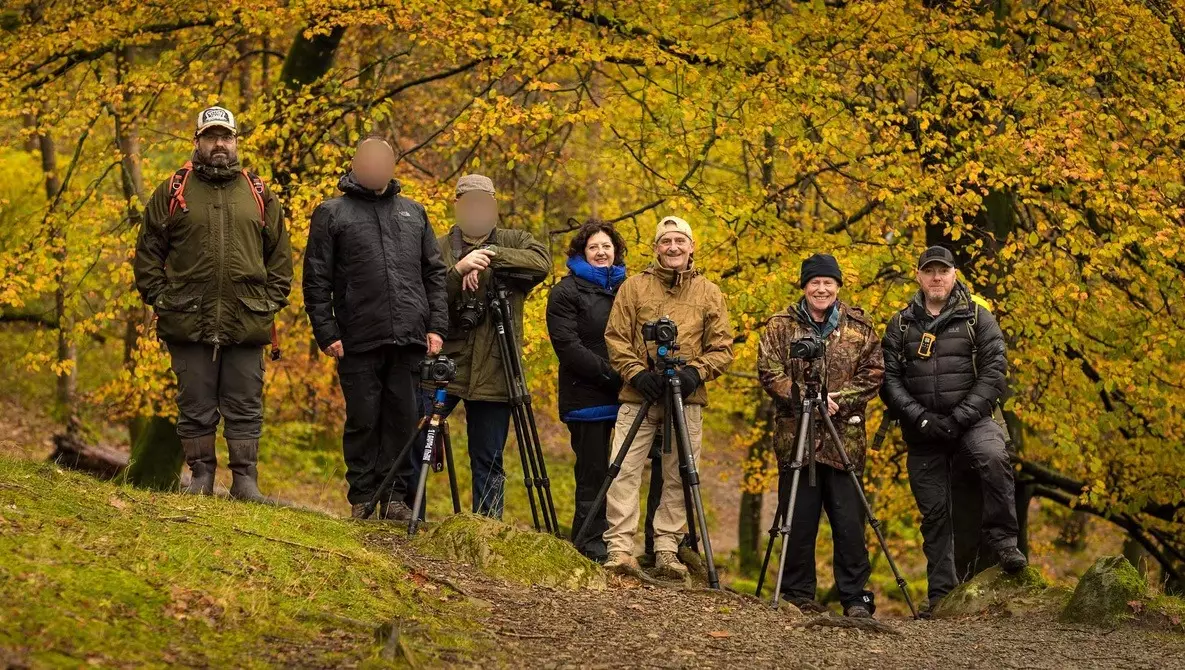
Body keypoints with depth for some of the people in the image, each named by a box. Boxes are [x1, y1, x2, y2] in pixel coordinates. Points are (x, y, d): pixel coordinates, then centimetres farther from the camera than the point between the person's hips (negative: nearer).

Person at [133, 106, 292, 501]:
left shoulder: (259, 195, 12)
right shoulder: (172, 193, 7)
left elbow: (280, 256, 15)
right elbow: (148, 253, 8)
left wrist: (272, 302, 4)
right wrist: (160, 299, -1)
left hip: (247, 321, 1)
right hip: (189, 321, -1)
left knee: (246, 409, 2)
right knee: (196, 407, 4)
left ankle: (245, 480, 7)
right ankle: (201, 476, 12)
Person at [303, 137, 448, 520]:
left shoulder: (413, 212, 17)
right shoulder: (332, 214, 6)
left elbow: (435, 273, 18)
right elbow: (316, 280, 3)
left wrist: (437, 326, 8)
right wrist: (326, 333, -5)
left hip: (409, 340, 3)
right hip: (359, 341, -3)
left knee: (403, 420, 3)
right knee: (363, 420, 1)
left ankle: (395, 497, 10)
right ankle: (362, 500, 9)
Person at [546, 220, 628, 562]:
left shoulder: (625, 288, 17)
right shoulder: (566, 292, -1)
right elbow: (567, 346, -11)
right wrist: (608, 373, -19)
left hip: (621, 394, 5)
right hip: (587, 396, -5)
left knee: (598, 473, 7)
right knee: (593, 472, -3)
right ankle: (592, 546, 1)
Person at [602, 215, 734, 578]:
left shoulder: (709, 293, 11)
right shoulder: (633, 287, 8)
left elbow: (722, 347, 8)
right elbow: (615, 337, 4)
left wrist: (696, 371, -10)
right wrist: (636, 372, -11)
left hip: (687, 400, 1)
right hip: (639, 396, -1)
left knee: (678, 477, 1)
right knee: (625, 472, -10)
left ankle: (666, 550, 7)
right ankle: (619, 548, -10)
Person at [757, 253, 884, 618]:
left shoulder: (859, 326, 9)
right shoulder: (781, 326, 7)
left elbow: (874, 373, 4)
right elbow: (769, 372, -1)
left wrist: (840, 399, -10)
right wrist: (806, 397, -13)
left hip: (845, 437, 0)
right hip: (795, 434, 0)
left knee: (849, 521, -1)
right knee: (799, 519, 2)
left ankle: (856, 597, 5)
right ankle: (799, 595, 10)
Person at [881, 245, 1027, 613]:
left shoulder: (977, 318, 3)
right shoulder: (901, 325, 10)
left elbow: (994, 372, -5)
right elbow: (889, 378, 3)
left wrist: (960, 417, -15)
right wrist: (919, 417, -13)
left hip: (970, 420, -3)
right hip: (922, 428, 3)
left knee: (994, 458, -35)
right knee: (934, 511, 4)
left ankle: (1004, 541, -23)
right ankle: (941, 594, 10)